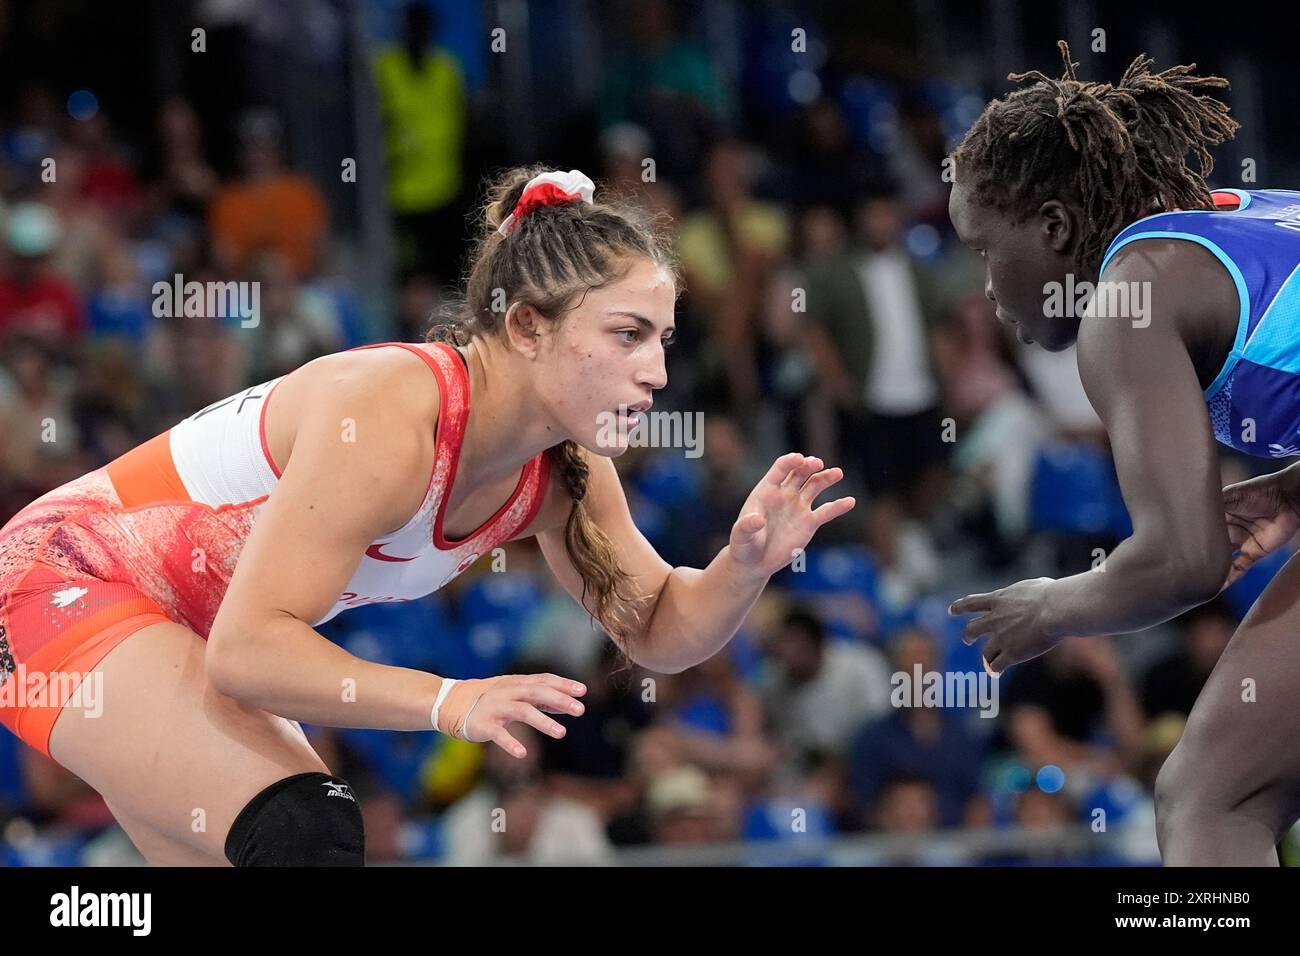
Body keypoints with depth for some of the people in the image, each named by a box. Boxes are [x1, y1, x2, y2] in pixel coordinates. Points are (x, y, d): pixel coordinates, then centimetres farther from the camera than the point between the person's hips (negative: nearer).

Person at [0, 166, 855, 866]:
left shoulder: (563, 468, -8)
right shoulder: (390, 415, -33)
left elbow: (658, 631, 2)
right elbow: (248, 646, -37)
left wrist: (749, 563, -20)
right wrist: (447, 703, -47)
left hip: (190, 635, 9)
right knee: (304, 828, -29)